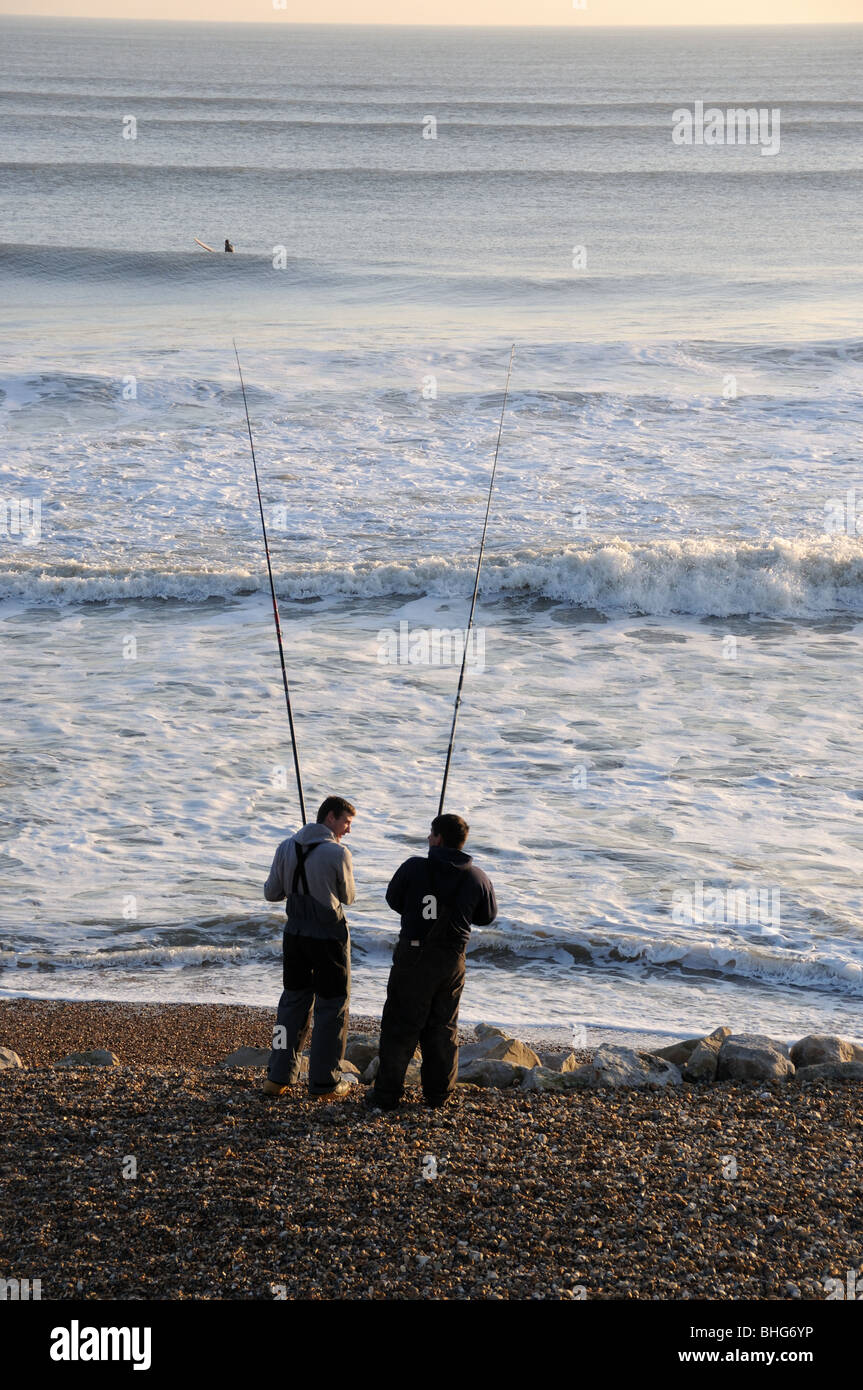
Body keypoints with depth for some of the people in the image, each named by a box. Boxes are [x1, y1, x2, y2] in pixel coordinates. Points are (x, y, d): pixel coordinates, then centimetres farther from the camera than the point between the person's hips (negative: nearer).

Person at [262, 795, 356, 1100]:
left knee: (293, 1001, 16)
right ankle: (325, 1081, 9)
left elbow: (271, 893, 5)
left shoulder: (286, 847, 0)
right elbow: (347, 898, -1)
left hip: (295, 934, 5)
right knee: (331, 1006, 6)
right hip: (328, 935, -5)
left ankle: (279, 1076, 17)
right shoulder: (338, 853, -15)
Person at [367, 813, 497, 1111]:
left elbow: (393, 900, 5)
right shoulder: (477, 878, -1)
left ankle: (387, 1092, 5)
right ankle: (439, 1092, 19)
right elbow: (487, 917, 11)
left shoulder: (414, 868, -10)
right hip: (452, 960, 3)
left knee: (399, 1025, 4)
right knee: (443, 1027, 15)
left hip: (414, 955, -3)